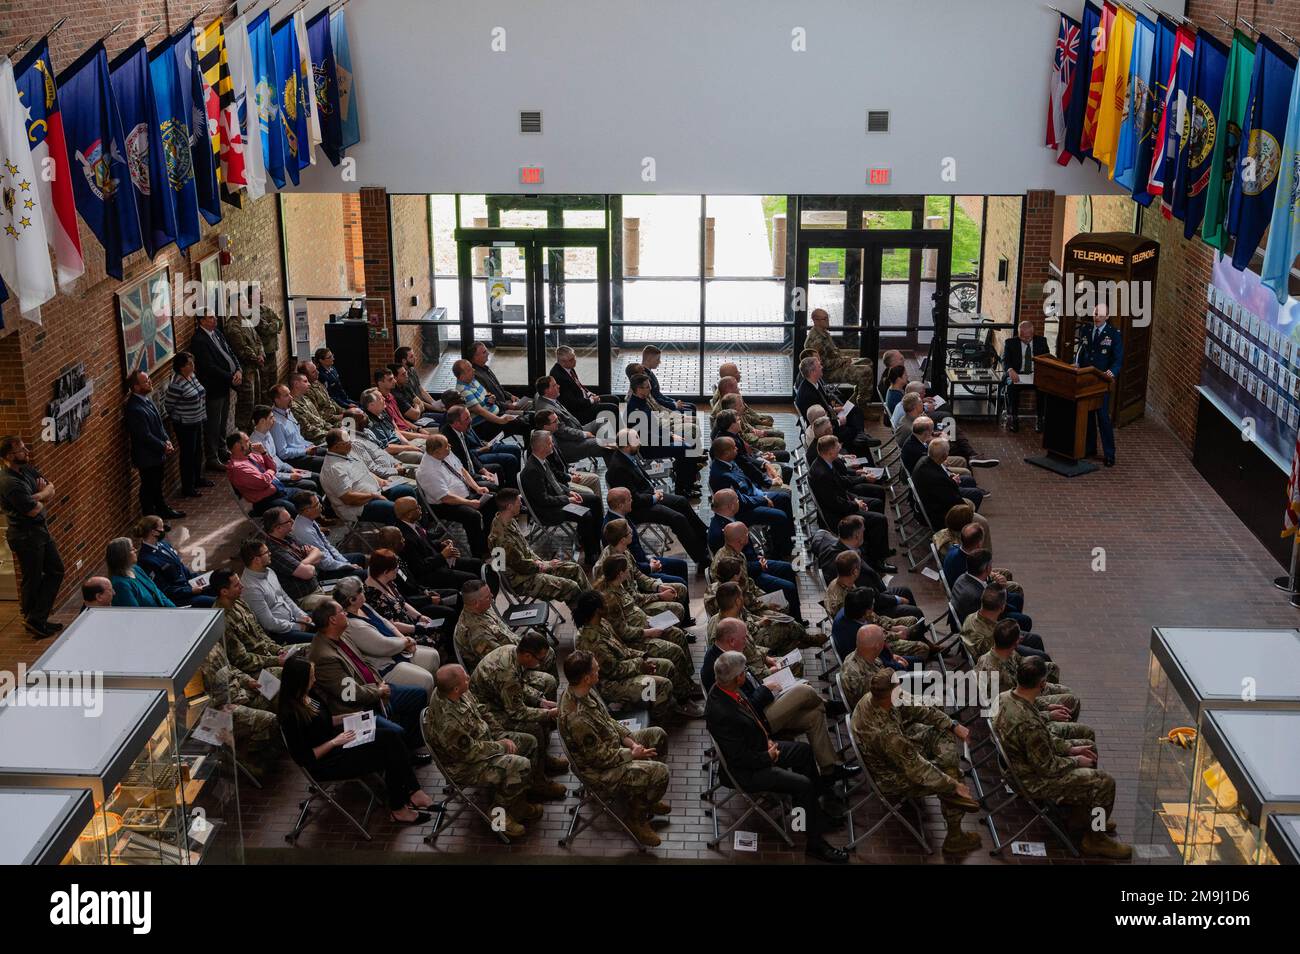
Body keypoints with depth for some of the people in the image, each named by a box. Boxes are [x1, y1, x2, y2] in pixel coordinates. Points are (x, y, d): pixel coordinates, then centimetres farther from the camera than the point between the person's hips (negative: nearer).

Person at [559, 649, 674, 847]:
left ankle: (647, 798, 27)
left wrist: (631, 741, -2)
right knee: (660, 772, -21)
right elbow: (600, 758, -27)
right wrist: (631, 754, -14)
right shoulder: (577, 718, -37)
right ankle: (637, 819, 4)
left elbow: (608, 720, 9)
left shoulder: (584, 691, -8)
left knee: (658, 735, 15)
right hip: (600, 771, -10)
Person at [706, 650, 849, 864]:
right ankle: (815, 844, 0)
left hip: (761, 747, 10)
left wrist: (768, 739, 1)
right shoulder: (721, 713, -36)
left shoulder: (724, 689, -9)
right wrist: (769, 757, -15)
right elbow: (741, 758, -29)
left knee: (804, 750, 20)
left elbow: (754, 716, 11)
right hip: (747, 770, -10)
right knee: (803, 785, -15)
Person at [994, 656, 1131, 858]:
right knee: (1104, 783, -7)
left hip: (1021, 764, 9)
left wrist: (1070, 749, 5)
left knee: (1088, 750, 22)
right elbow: (1047, 768, -24)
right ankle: (1094, 838, 14)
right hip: (1035, 781, -9)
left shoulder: (1007, 697, -10)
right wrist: (1076, 761, -8)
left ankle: (1080, 817, 33)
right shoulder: (1029, 724, -38)